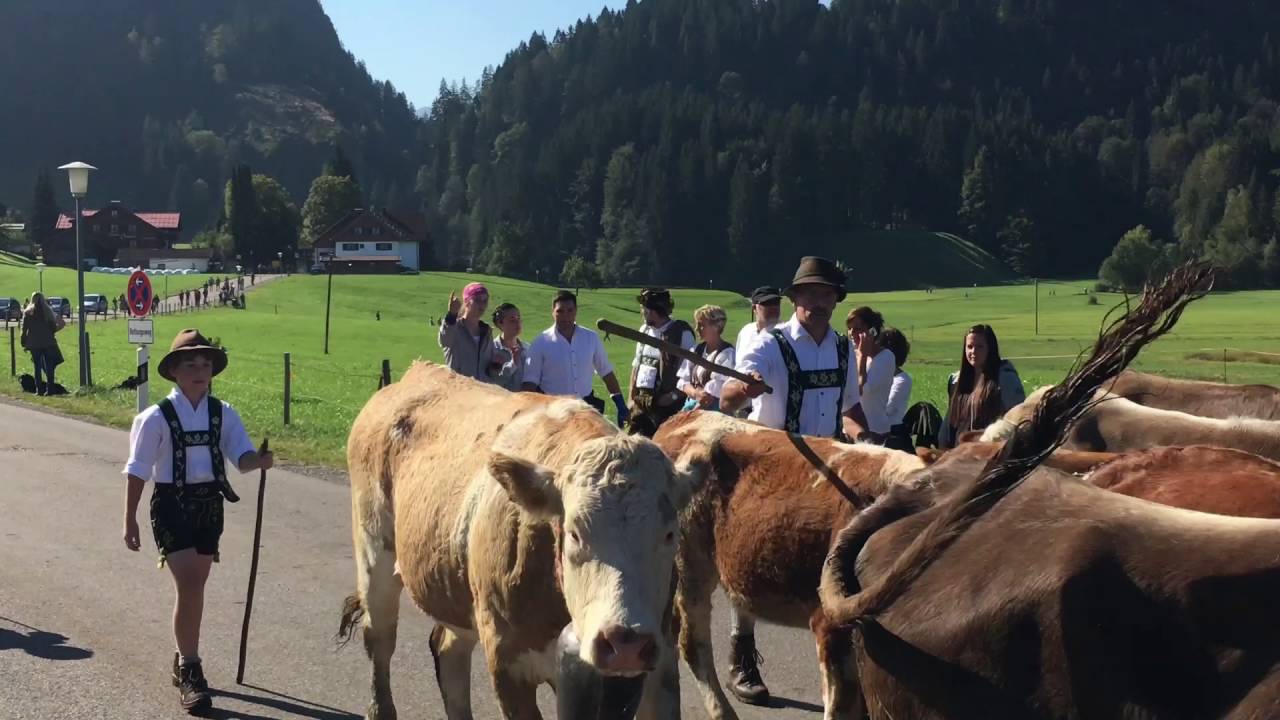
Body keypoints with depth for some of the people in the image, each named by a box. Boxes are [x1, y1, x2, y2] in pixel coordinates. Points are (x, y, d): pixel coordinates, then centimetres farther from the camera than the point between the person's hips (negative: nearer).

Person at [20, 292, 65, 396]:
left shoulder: (28, 313, -2)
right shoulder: (48, 311, 2)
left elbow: (24, 329, -3)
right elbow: (54, 327, 5)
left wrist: (24, 343, 4)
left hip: (34, 344, -1)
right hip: (48, 343, 1)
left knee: (37, 367, 4)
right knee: (49, 367, 5)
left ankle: (39, 390, 1)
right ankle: (50, 389, 1)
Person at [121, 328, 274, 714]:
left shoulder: (223, 414, -1)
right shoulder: (157, 418, -11)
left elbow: (242, 456, -7)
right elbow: (137, 472, -6)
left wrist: (258, 461, -31)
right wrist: (130, 520, -5)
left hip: (209, 505, 4)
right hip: (172, 505, -4)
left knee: (195, 587, 15)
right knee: (189, 586, -13)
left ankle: (184, 660, 34)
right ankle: (189, 671, -2)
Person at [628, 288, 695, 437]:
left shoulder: (681, 333, -11)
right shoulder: (644, 330, 12)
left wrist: (675, 395, -14)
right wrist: (632, 397, 13)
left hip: (666, 402, -7)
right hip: (642, 400, 7)